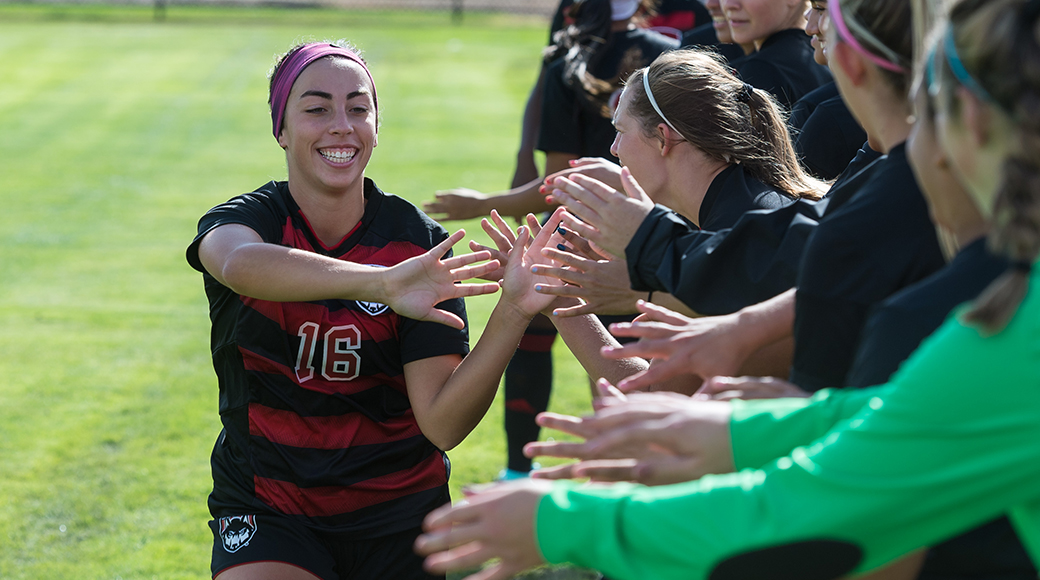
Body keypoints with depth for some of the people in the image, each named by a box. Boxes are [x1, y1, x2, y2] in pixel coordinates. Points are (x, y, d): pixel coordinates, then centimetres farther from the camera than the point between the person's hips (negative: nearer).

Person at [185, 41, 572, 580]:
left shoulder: (420, 246, -6)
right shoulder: (247, 219, -7)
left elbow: (443, 424, -15)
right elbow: (240, 262, -36)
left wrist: (510, 316, -31)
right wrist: (382, 283, -51)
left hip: (398, 513, 1)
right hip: (266, 511, -1)